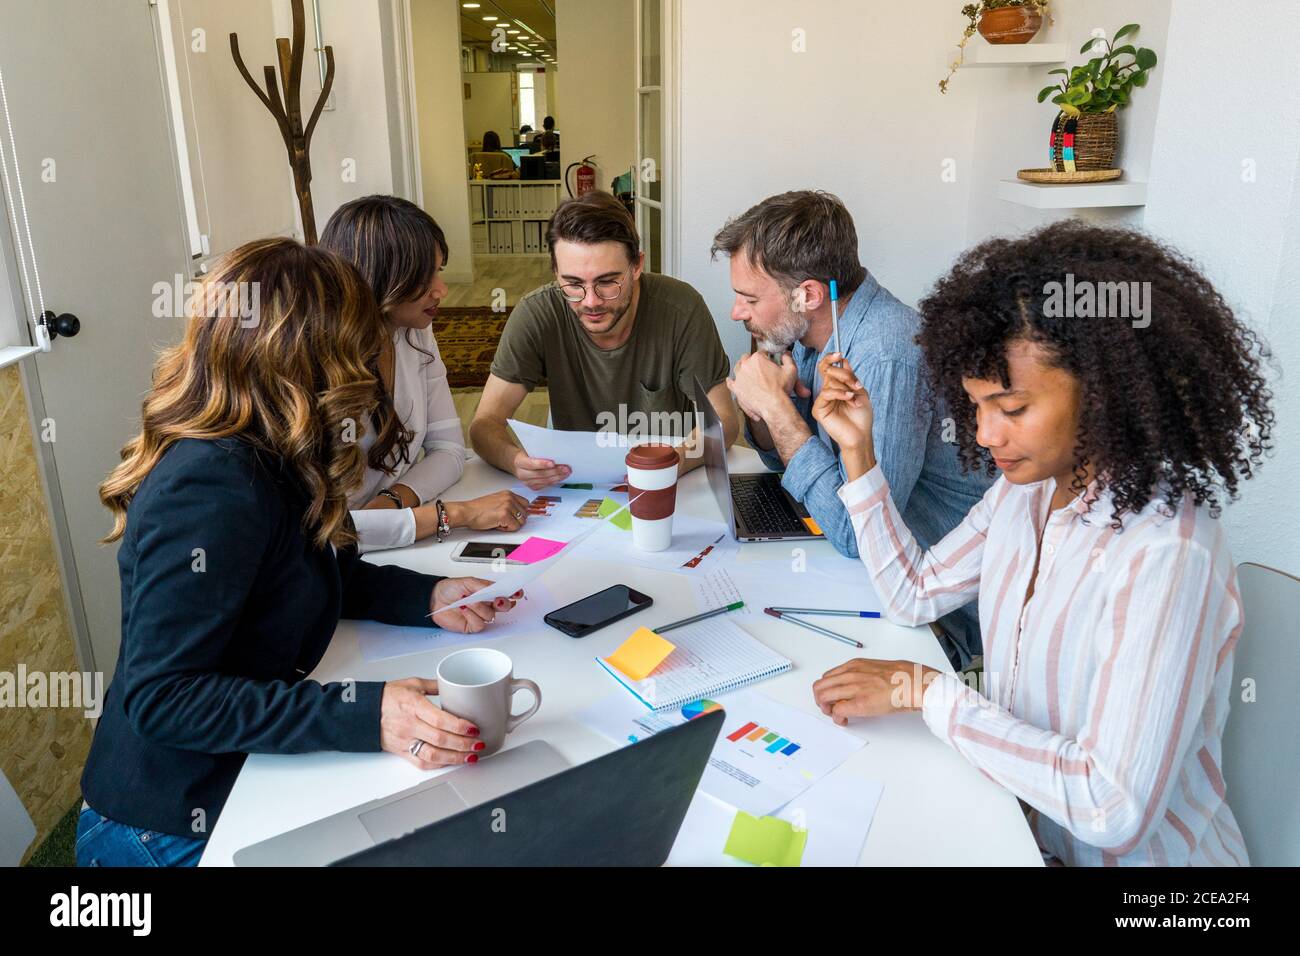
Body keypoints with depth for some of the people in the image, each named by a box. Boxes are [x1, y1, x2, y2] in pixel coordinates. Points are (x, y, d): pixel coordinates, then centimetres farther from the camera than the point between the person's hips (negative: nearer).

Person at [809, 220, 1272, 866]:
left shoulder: (1167, 553, -27)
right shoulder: (1028, 485, -4)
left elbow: (1114, 811, -30)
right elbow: (914, 594, 4)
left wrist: (924, 688, -25)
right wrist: (857, 448, -3)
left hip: (1134, 853, -6)